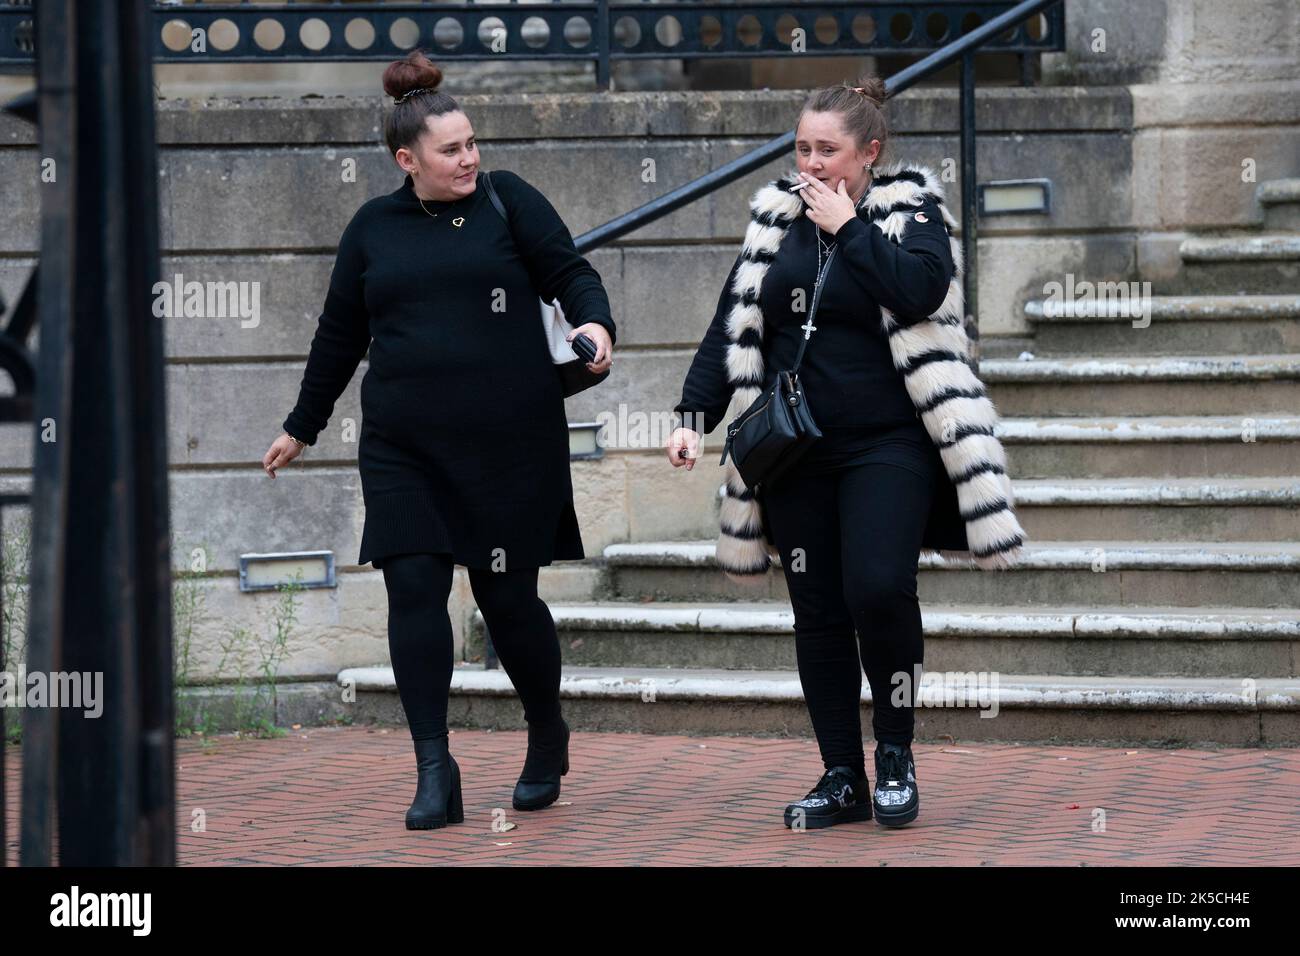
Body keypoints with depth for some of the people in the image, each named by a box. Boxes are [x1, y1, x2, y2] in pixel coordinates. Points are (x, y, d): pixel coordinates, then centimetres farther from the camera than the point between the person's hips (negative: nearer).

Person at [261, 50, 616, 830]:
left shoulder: (508, 200, 3)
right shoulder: (374, 227, 11)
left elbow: (571, 273, 2)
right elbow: (341, 335, 20)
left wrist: (595, 323, -20)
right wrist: (302, 428, 25)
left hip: (509, 443, -2)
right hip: (405, 450, 2)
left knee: (507, 595, 2)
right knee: (414, 589, -9)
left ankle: (548, 736, 28)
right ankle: (434, 774, -7)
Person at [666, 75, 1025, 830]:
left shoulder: (912, 210, 0)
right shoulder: (777, 220, 11)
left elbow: (920, 288, -20)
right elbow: (732, 327, 12)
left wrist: (847, 228, -13)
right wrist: (696, 416, 2)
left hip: (888, 447, -4)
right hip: (796, 456, 5)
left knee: (878, 589, -19)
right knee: (818, 614, 5)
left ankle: (896, 752, 1)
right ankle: (843, 780, 13)